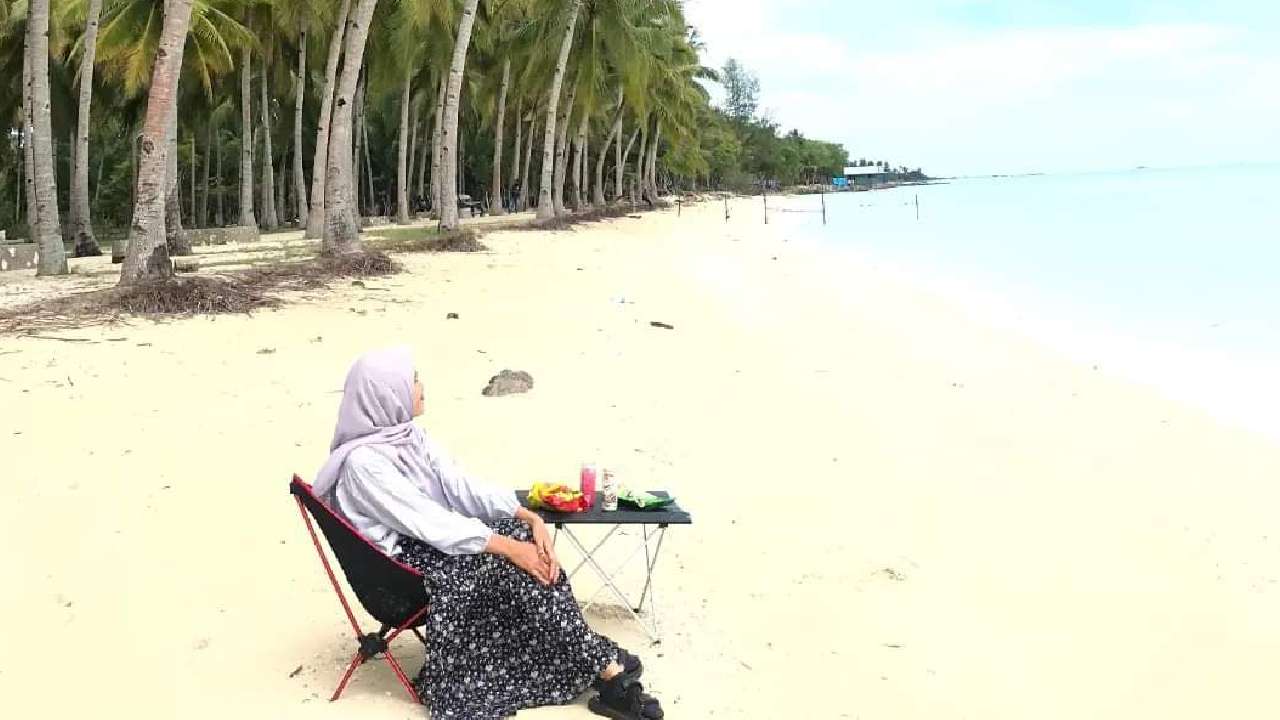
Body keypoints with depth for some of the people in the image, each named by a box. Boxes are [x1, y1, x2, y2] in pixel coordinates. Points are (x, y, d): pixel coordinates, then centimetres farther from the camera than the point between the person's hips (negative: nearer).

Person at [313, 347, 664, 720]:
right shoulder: (363, 461, -21)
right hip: (407, 563, -8)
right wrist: (508, 546, -27)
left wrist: (529, 517, -12)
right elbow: (428, 522, -26)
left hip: (439, 539, 8)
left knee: (529, 543, -16)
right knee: (515, 563, -24)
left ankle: (602, 674, -15)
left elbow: (461, 486, 1)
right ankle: (607, 669, -15)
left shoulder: (409, 434, 5)